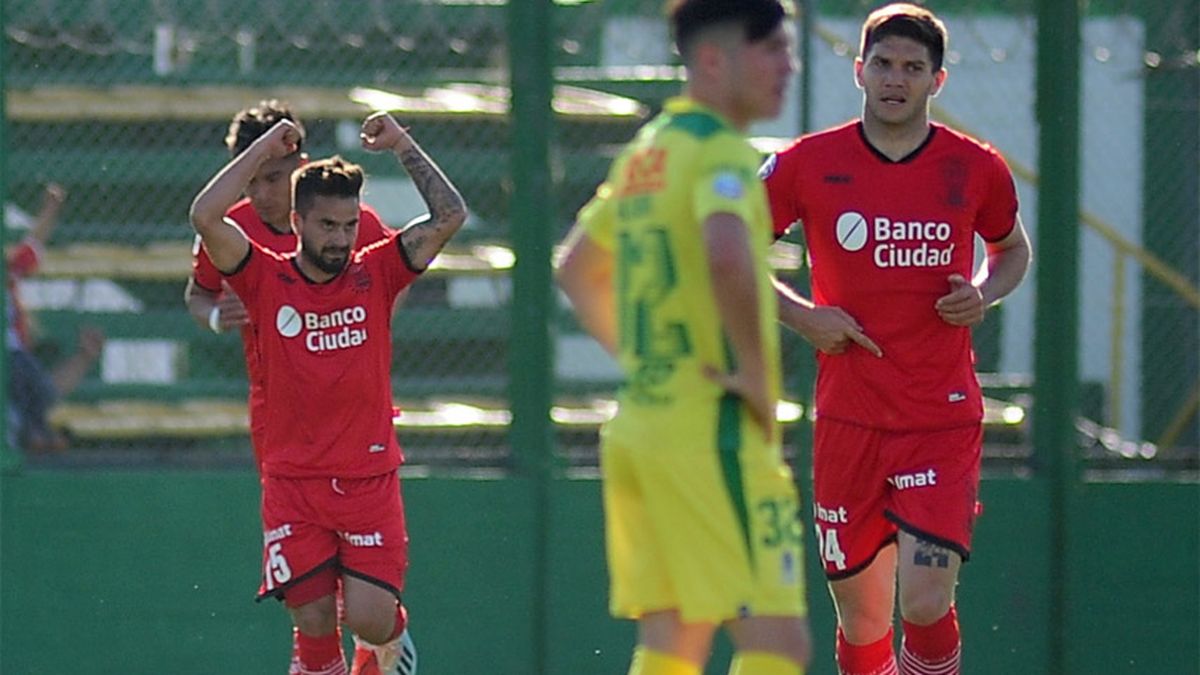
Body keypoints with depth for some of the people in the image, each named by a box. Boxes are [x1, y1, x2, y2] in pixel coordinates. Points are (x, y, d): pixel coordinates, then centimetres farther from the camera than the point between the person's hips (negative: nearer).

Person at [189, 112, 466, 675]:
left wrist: (402, 147, -2)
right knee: (313, 623, -7)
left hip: (370, 478, 0)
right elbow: (205, 217, -12)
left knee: (370, 621, -10)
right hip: (292, 483, 0)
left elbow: (449, 216, -4)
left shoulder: (375, 274, 3)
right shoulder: (267, 280, 0)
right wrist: (264, 150, -7)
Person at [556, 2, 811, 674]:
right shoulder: (720, 151, -12)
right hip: (715, 433, -9)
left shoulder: (645, 153, 16)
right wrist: (755, 372, -19)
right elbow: (726, 258, -31)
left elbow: (577, 270, 28)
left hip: (640, 422, 9)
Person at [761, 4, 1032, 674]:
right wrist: (802, 315, -5)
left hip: (944, 419, -1)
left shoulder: (977, 168, 2)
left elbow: (1013, 249, 21)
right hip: (848, 419, 1)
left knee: (926, 604, -17)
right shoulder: (807, 165, 0)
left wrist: (984, 293, -1)